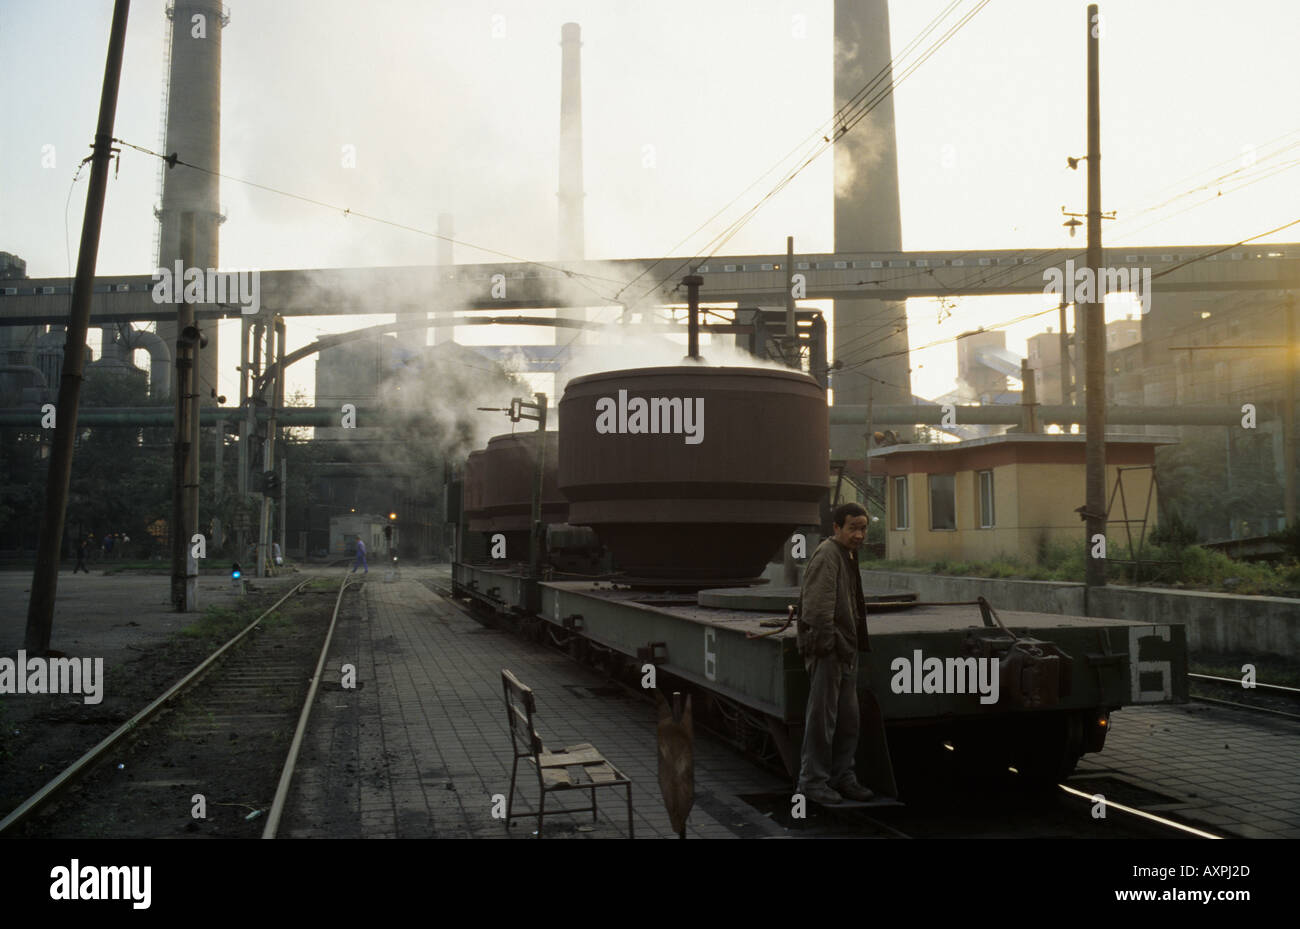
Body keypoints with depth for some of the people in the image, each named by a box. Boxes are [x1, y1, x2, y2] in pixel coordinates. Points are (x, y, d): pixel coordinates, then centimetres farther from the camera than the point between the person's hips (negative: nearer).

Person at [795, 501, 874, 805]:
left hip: (846, 650, 10)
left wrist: (854, 645, 18)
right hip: (827, 653, -10)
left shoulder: (849, 556, 16)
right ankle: (813, 781, 8)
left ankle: (842, 777, 26)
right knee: (822, 718, -2)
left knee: (848, 718, 15)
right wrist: (827, 644, -19)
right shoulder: (827, 555, -15)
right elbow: (817, 609, -21)